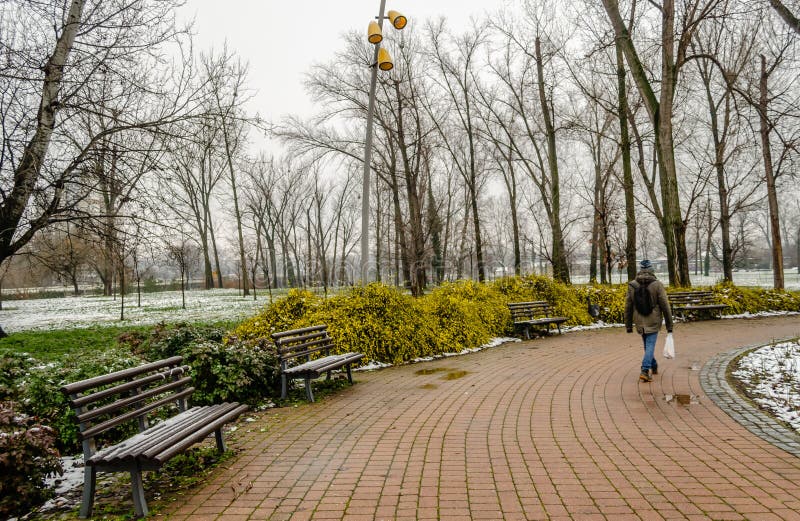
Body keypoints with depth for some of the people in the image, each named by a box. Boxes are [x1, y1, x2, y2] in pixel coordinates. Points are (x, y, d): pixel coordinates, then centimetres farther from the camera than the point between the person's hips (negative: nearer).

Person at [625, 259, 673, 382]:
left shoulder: (632, 285, -3)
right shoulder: (657, 285, -10)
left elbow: (628, 307, 1)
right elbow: (665, 306, -8)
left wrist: (628, 325, 10)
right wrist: (669, 325, 0)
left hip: (640, 322, 3)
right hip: (653, 322, -3)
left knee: (648, 345, 21)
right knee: (650, 346, -1)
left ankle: (653, 366, 37)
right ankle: (645, 370, -14)